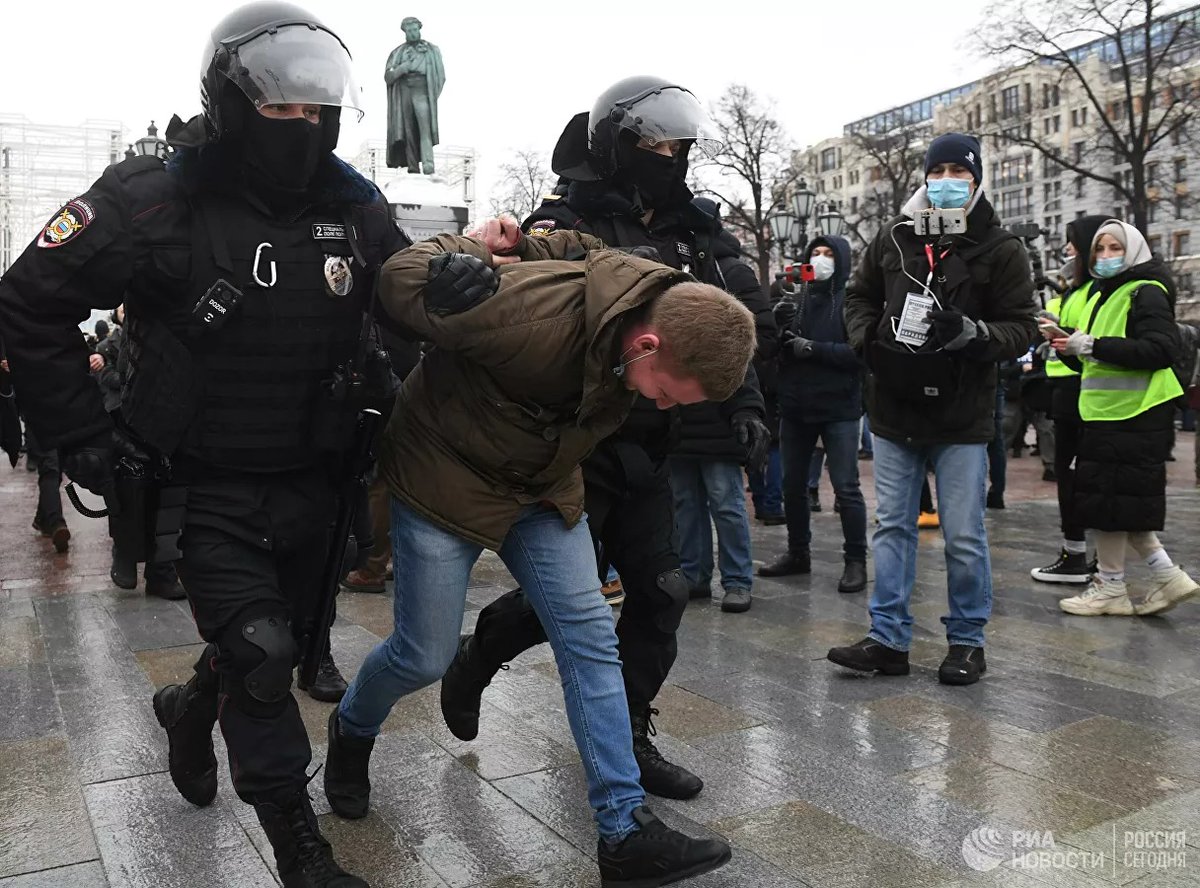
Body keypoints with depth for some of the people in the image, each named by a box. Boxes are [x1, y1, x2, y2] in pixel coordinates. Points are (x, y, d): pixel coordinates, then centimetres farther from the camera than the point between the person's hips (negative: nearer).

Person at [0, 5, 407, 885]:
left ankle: (193, 707, 53)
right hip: (208, 488, -5)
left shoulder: (353, 204, -1)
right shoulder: (156, 201, -15)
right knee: (261, 655, -10)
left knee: (280, 641, 20)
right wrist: (84, 434, -8)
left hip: (311, 481, 5)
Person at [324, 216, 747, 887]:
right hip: (448, 476, -6)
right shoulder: (532, 315, -37)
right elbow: (402, 277, -23)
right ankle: (352, 731, 40)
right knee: (425, 656, 5)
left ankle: (626, 832, 5)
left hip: (544, 483, 6)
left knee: (592, 642, -3)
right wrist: (487, 251, -13)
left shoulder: (655, 309, -13)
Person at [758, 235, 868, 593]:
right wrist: (779, 326, -9)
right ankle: (797, 553, 25)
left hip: (838, 408, -5)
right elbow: (772, 351, 10)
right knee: (793, 486, 12)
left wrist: (814, 348, -20)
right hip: (796, 406, 6)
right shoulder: (797, 299, 12)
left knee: (846, 488, -5)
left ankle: (856, 561, 6)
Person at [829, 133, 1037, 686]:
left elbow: (1021, 328, -4)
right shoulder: (894, 237, 6)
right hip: (894, 410, 3)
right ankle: (889, 639, 17)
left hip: (961, 416, -3)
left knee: (964, 536, 5)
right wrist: (870, 340, -4)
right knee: (893, 527, 8)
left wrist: (973, 333, -23)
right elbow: (859, 297, 15)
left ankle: (967, 640, 22)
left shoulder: (1000, 248, -3)